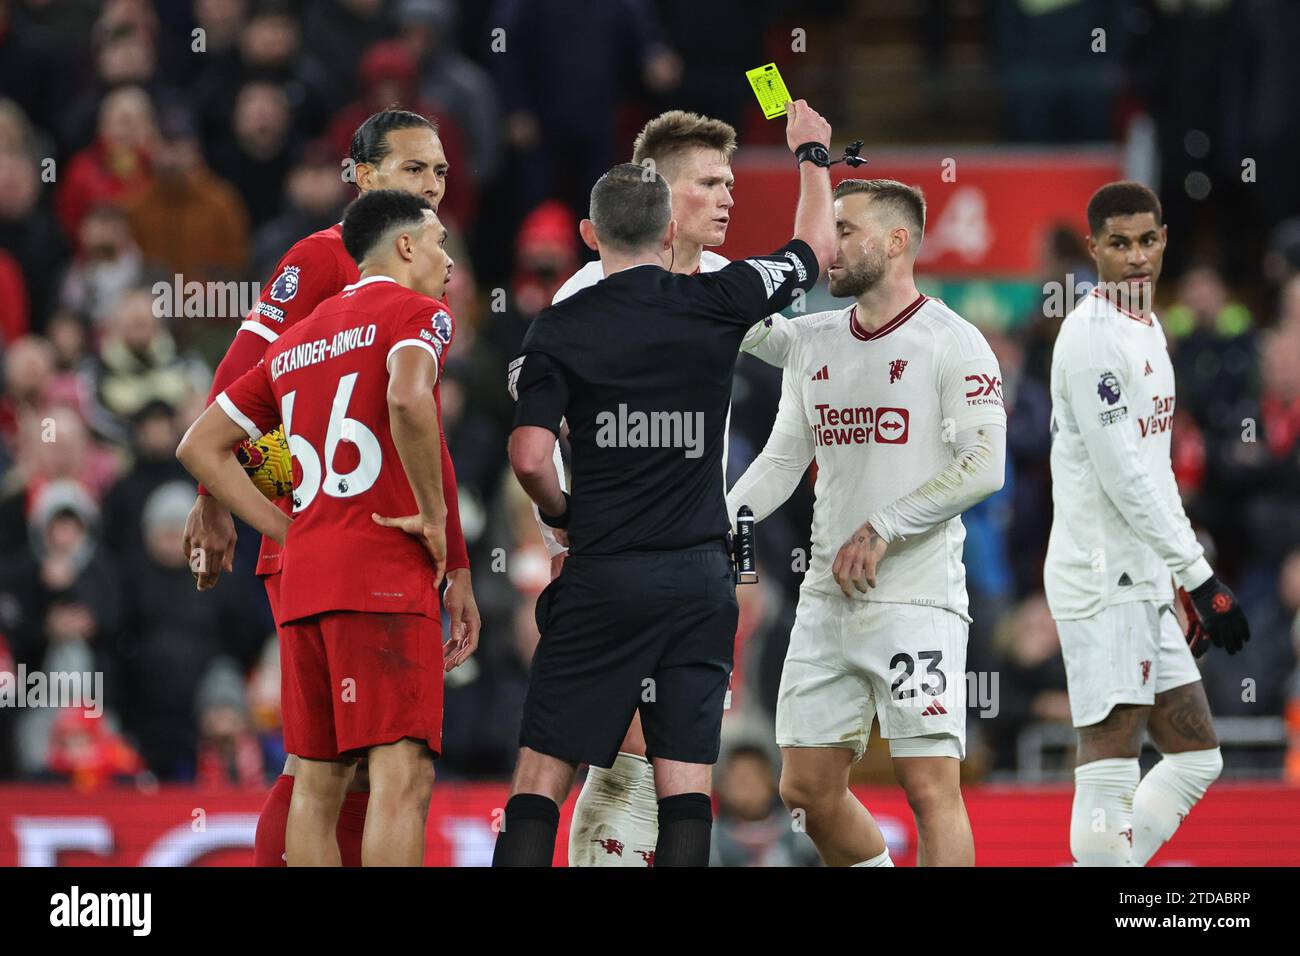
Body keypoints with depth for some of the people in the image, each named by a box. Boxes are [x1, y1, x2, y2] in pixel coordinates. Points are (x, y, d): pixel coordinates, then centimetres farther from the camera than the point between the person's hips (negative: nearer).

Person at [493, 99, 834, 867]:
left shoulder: (564, 326, -3)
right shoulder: (716, 304, 0)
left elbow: (530, 458, -11)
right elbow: (817, 249, 18)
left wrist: (561, 514, 10)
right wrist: (811, 152, 33)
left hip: (601, 576, -1)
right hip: (697, 579, 1)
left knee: (542, 773, 1)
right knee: (686, 777, 2)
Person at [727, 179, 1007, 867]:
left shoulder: (952, 342, -7)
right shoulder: (813, 340, 13)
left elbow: (982, 467, -15)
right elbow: (784, 458, 19)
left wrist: (883, 529, -17)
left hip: (916, 599, -7)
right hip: (827, 600, 7)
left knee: (930, 786, -10)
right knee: (807, 788, 8)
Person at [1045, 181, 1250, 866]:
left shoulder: (1146, 329, 16)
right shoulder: (1092, 335, -14)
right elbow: (1123, 475, -19)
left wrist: (1184, 569, 19)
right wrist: (1200, 577, -19)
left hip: (1142, 579, 10)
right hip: (1101, 578, -10)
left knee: (1196, 757, 11)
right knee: (1109, 779, -11)